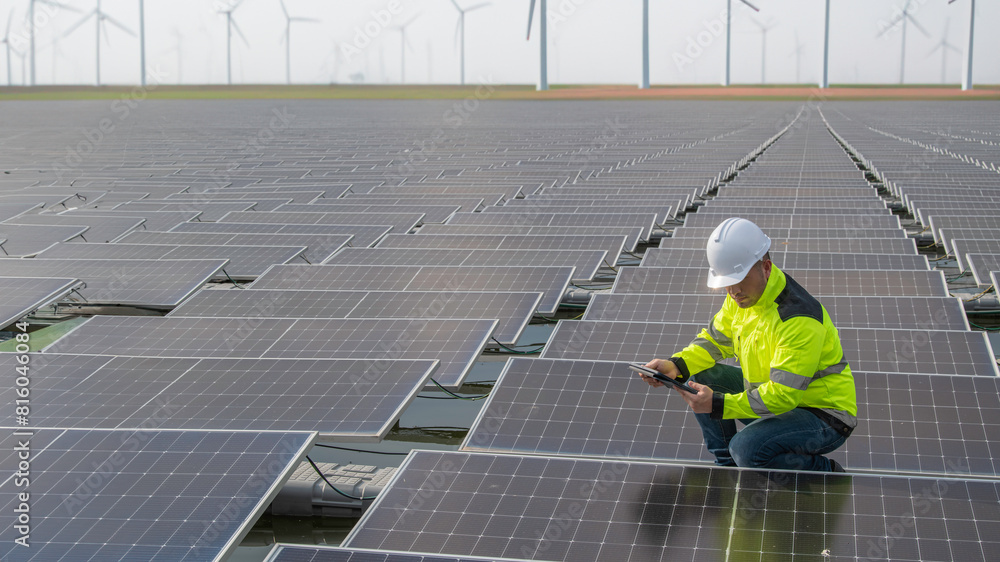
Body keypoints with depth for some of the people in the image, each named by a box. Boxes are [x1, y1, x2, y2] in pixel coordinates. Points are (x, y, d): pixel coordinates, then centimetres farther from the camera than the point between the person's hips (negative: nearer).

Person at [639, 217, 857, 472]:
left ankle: (827, 473, -5)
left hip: (824, 414, -9)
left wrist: (718, 404, -39)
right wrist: (676, 365, -11)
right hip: (777, 396, 9)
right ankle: (728, 468, 13)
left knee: (746, 448, -31)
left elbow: (783, 395, -33)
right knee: (701, 376, 2)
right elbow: (715, 339, 9)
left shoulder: (798, 319, -31)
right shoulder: (744, 293, -3)